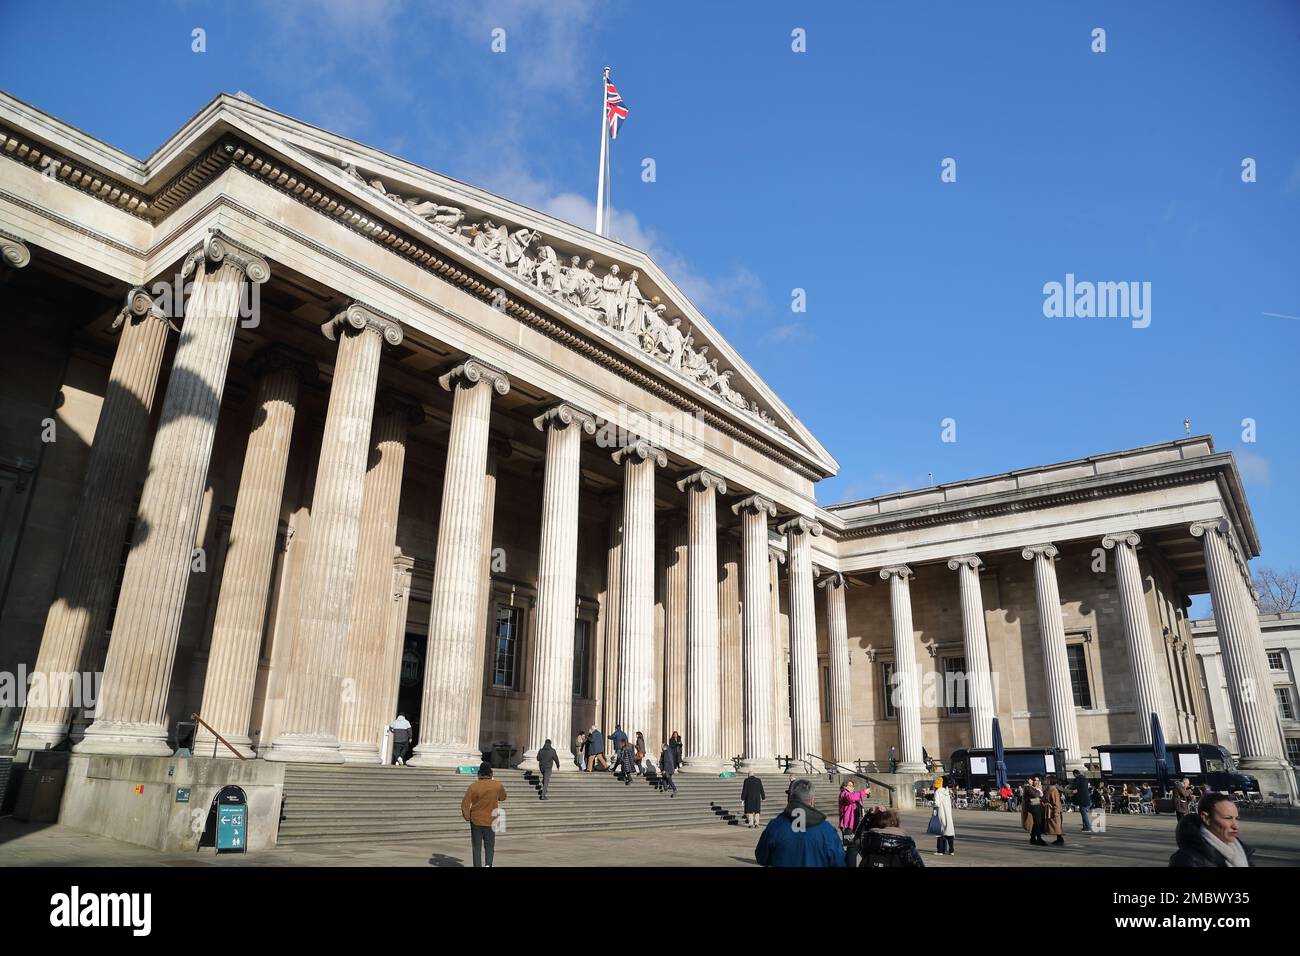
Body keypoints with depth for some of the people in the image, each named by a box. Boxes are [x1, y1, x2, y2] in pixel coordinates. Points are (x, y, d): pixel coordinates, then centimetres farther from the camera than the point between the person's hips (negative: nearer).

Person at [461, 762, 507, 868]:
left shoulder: (473, 786, -12)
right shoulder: (497, 785, -8)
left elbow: (465, 804, -11)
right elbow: (503, 798, 11)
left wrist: (467, 817, 3)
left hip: (475, 820, -1)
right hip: (490, 821, 1)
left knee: (477, 847, 12)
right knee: (489, 845, 13)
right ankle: (488, 864, -8)